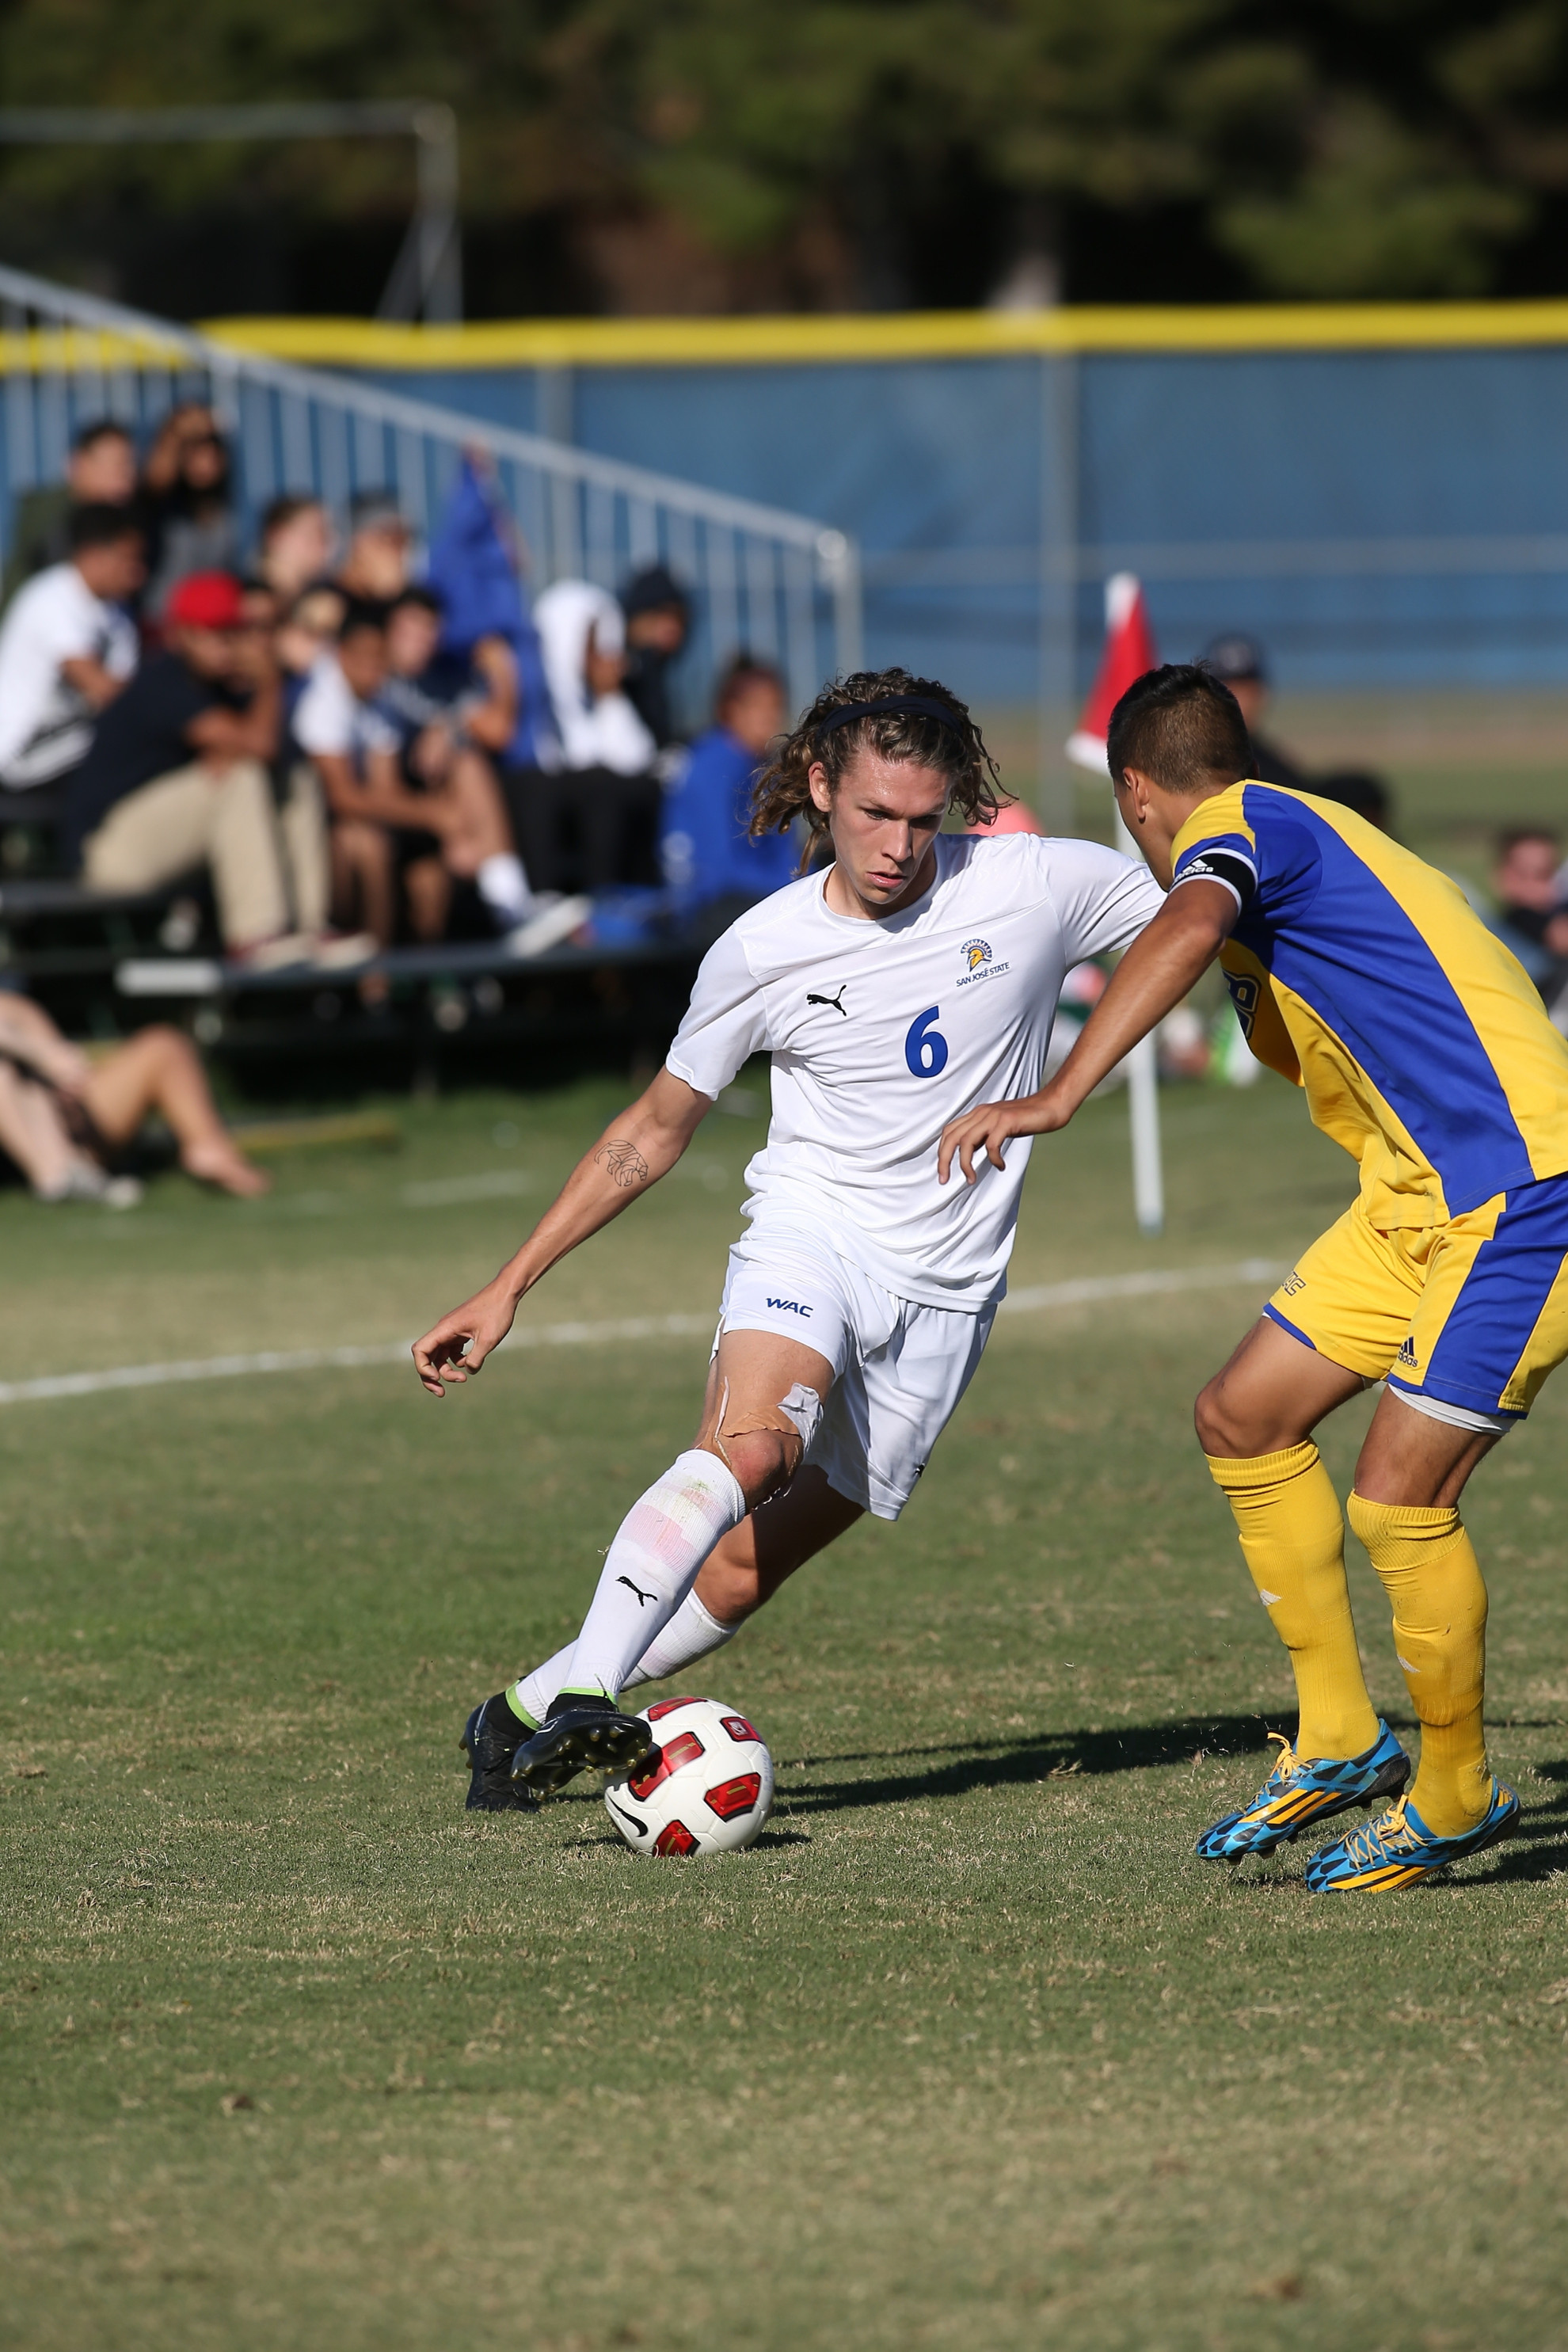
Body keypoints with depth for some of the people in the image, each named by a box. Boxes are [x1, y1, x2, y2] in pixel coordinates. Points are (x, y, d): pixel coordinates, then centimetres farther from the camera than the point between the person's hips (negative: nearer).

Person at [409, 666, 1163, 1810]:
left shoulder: (1030, 885, -6)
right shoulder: (765, 952, -3)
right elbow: (655, 1130, 9)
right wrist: (509, 1290, 8)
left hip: (943, 1294, 2)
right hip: (810, 1237, -2)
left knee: (741, 1572, -1)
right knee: (747, 1447, -33)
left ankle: (524, 1713, 13)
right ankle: (580, 1697, -42)